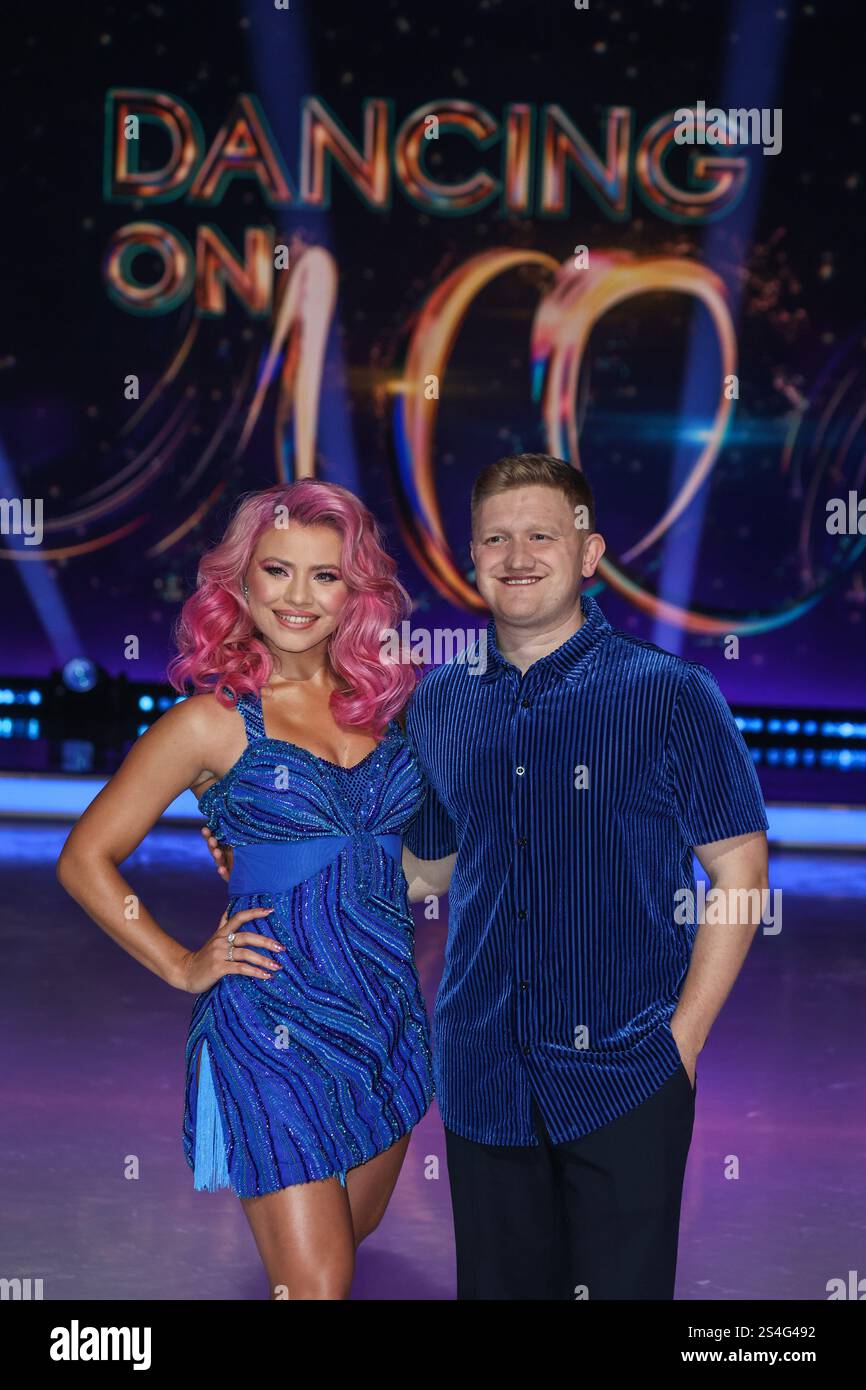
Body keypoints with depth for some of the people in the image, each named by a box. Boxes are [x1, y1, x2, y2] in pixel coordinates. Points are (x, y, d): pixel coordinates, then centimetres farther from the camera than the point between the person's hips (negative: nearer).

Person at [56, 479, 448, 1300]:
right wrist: (184, 968, -5)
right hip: (272, 1029, -5)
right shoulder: (215, 722, -8)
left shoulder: (380, 702, 5)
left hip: (387, 1012, 5)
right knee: (316, 1286, -3)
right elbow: (86, 859, -3)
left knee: (351, 1242, 20)